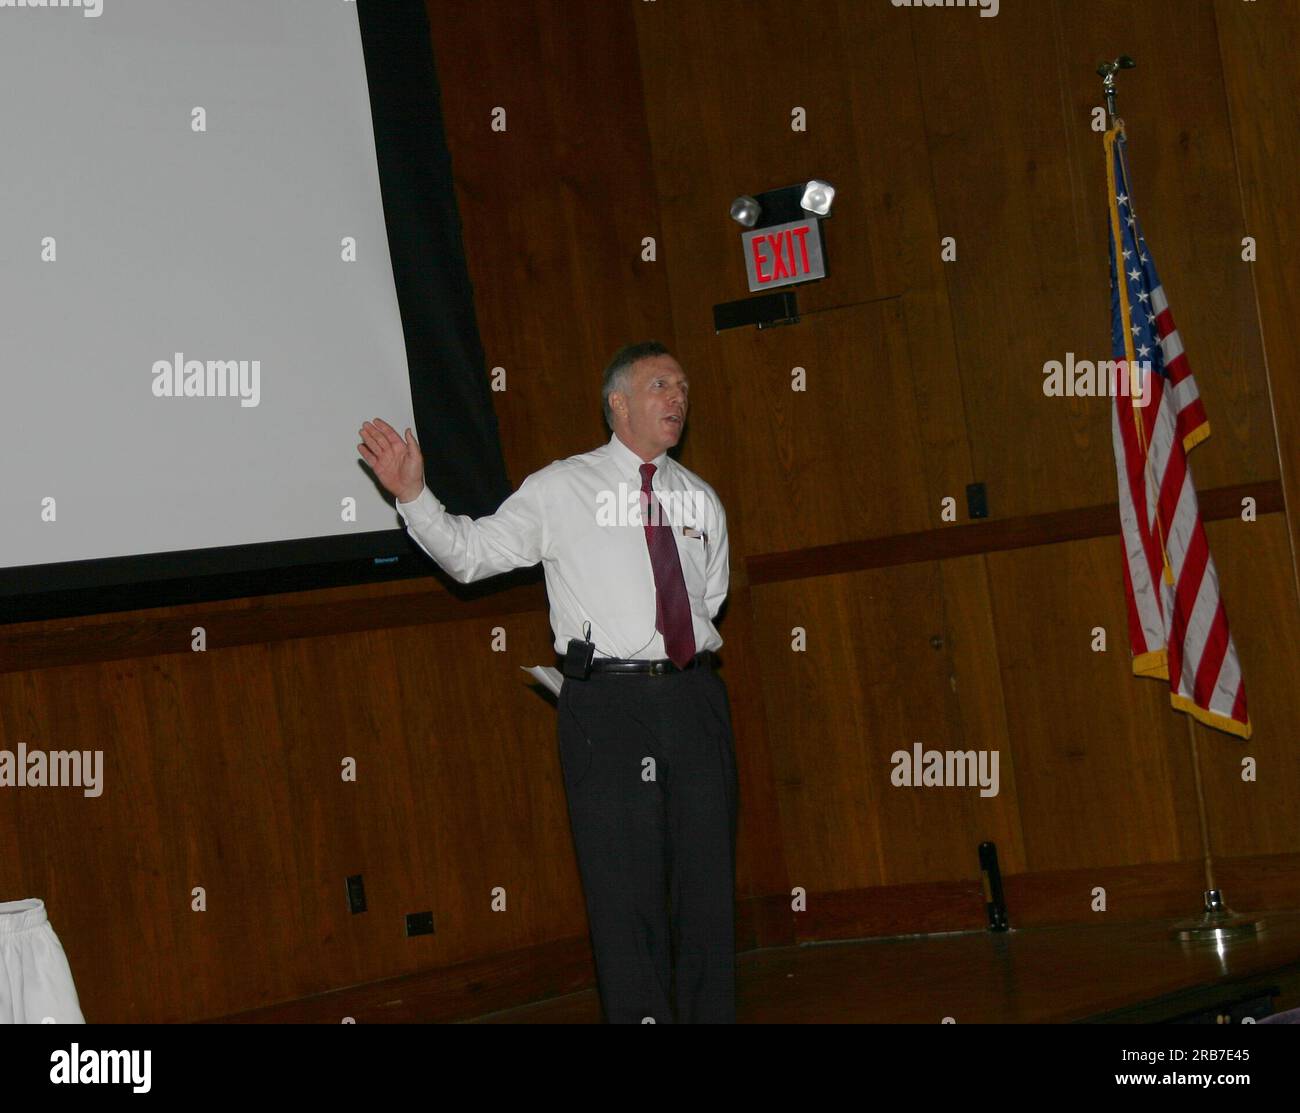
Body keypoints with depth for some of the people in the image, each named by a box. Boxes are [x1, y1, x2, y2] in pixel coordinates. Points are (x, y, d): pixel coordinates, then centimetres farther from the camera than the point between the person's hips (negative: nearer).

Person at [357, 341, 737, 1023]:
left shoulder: (700, 500, 15)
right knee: (625, 887, -3)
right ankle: (639, 1014, 4)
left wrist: (689, 654, 14)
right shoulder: (561, 490, 2)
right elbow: (470, 553, -3)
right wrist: (413, 496, -15)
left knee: (708, 877, 8)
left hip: (693, 693, 4)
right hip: (608, 702, -4)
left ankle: (712, 1014, 18)